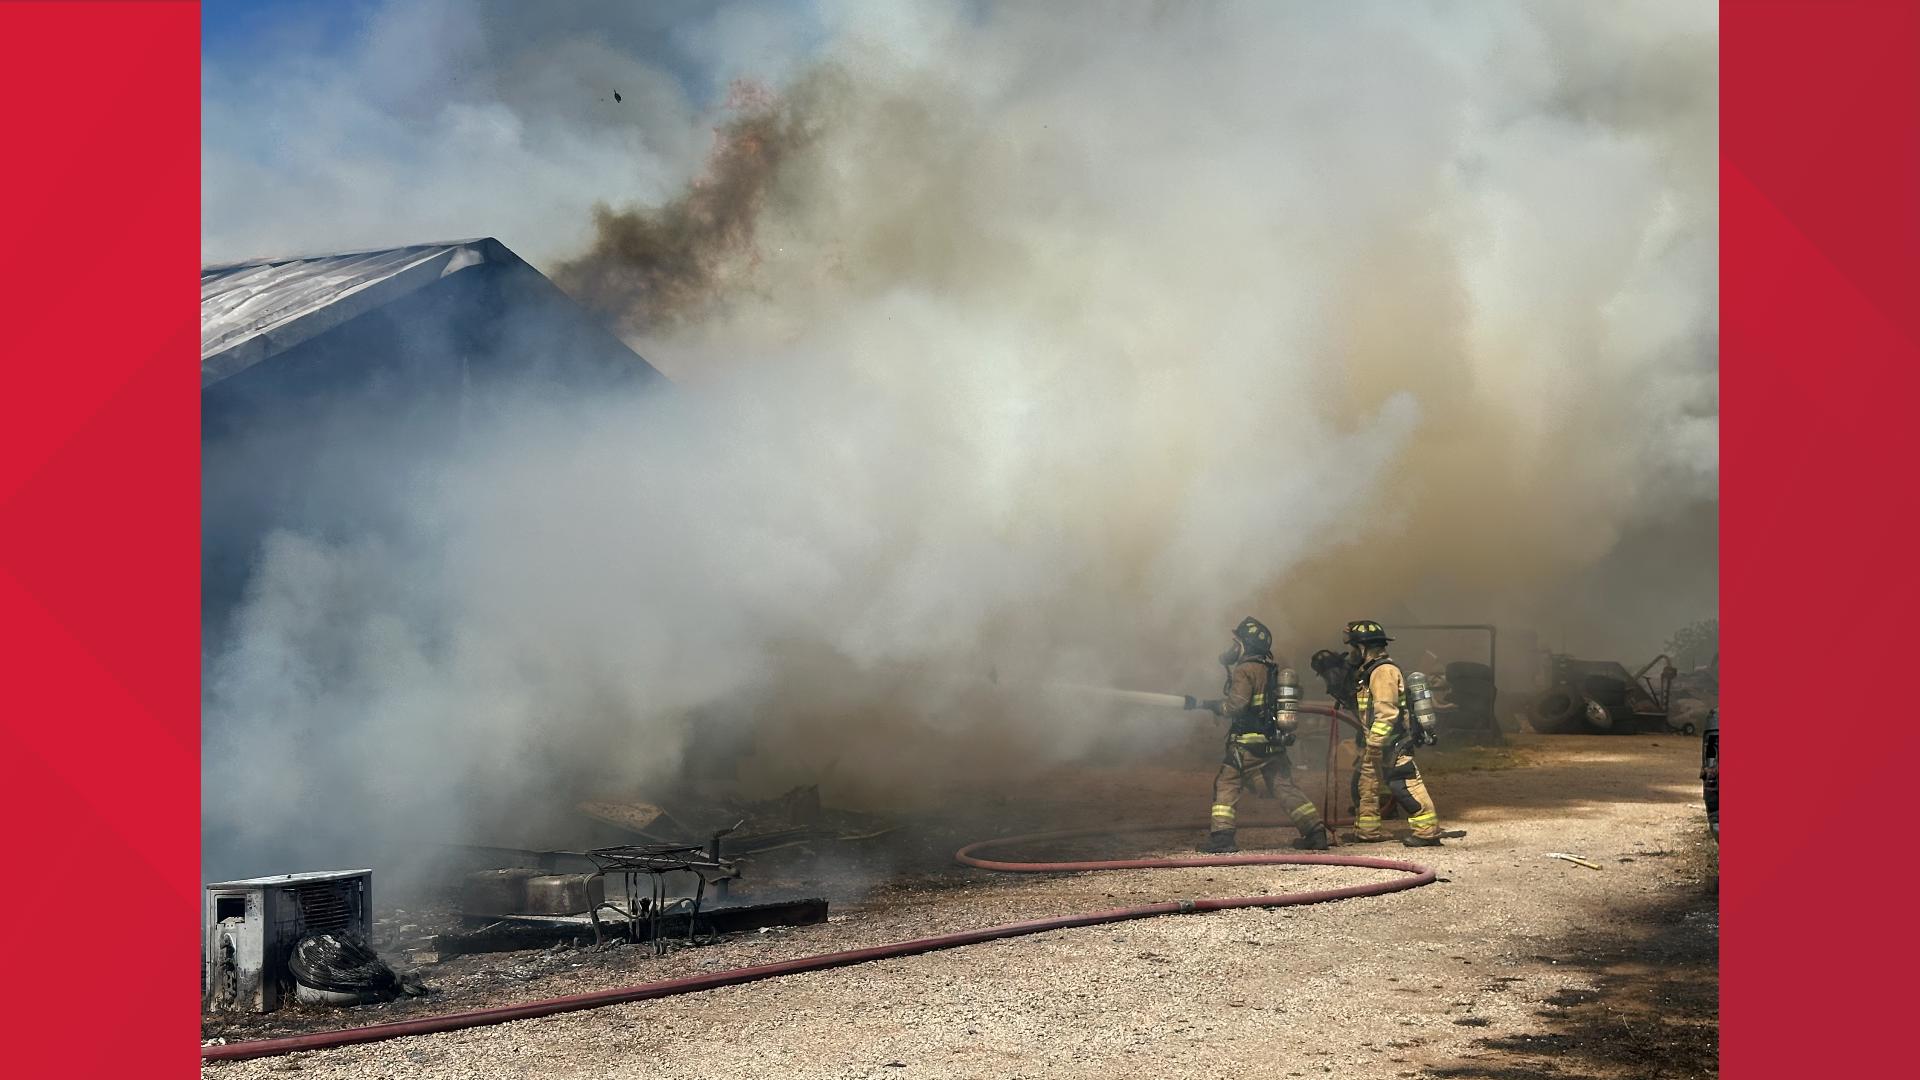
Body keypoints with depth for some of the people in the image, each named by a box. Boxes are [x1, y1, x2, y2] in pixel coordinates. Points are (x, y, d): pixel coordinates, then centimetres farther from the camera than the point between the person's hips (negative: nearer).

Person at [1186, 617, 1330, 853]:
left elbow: (1235, 705, -20)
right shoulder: (1274, 668, 13)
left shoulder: (1245, 670, -11)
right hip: (1275, 742, 7)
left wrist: (1206, 705, -9)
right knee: (1284, 786, 10)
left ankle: (1220, 837, -7)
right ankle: (1316, 832, 5)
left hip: (1247, 743, -7)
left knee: (1226, 784, 1)